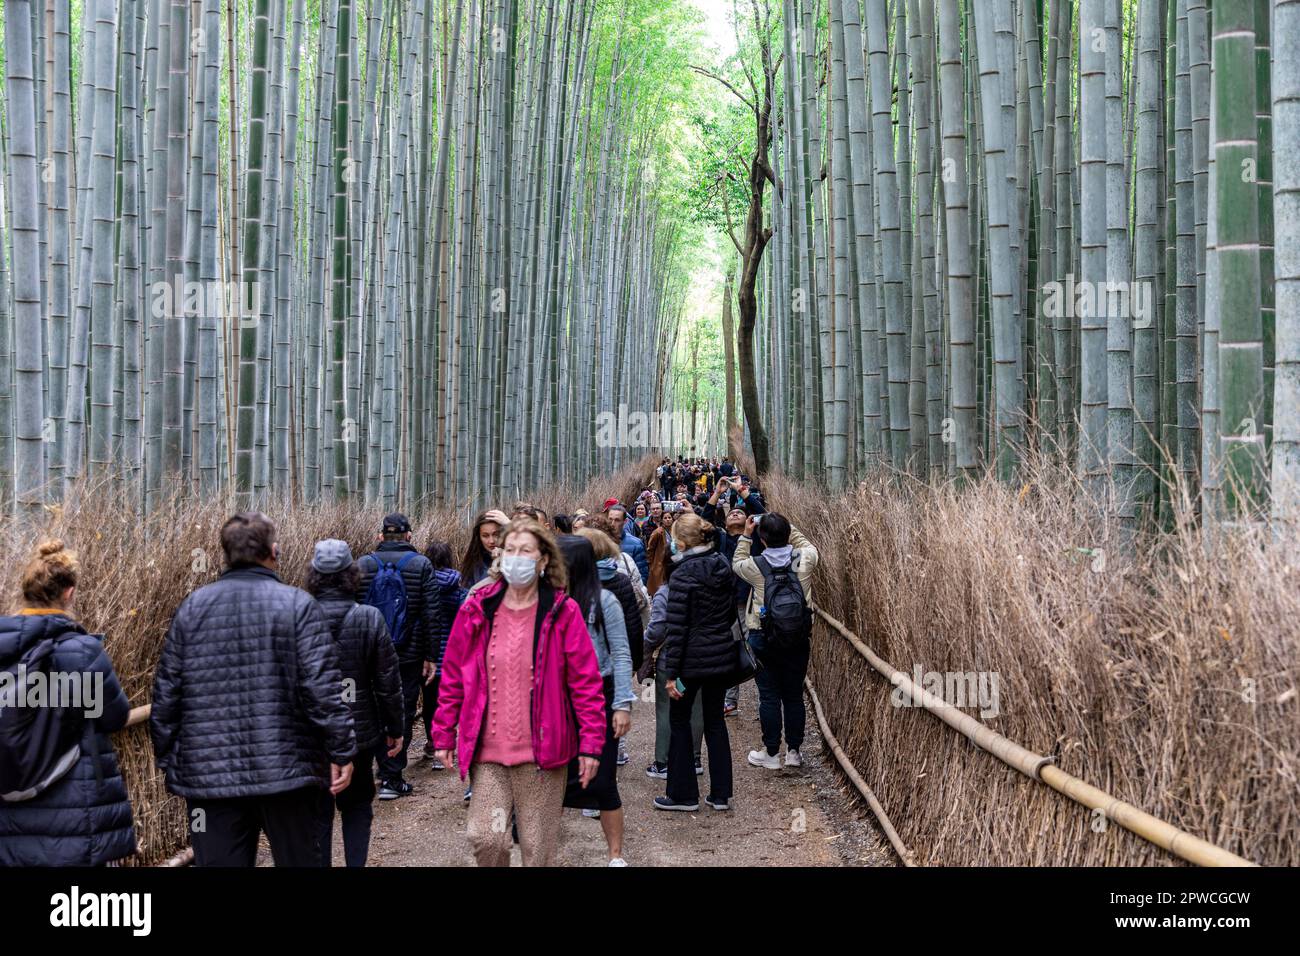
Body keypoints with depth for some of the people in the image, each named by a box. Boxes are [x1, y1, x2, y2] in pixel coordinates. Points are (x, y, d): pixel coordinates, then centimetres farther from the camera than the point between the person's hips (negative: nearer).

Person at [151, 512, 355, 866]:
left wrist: (169, 759, 16)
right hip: (288, 771, -2)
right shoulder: (297, 604, -6)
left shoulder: (192, 607, 4)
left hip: (209, 777, 3)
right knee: (298, 858, 12)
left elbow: (166, 693, 6)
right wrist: (342, 751, -5)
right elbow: (323, 688, -12)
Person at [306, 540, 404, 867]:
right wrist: (395, 729, 6)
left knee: (317, 812, 11)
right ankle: (356, 863, 9)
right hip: (359, 731, 0)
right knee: (357, 806, 17)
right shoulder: (370, 619, -9)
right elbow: (388, 682, -6)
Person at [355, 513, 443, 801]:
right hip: (409, 655, -2)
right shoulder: (421, 565, -3)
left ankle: (385, 770, 22)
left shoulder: (363, 564, 2)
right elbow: (431, 613, -6)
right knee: (403, 712, 4)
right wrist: (430, 656, -2)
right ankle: (393, 779, 3)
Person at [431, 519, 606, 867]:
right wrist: (444, 735, 8)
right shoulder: (477, 609, 3)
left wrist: (591, 744, -6)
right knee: (485, 837, -9)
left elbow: (586, 682, -3)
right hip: (487, 749, 1)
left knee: (538, 849, 5)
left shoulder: (563, 612, -3)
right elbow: (452, 677, 9)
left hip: (543, 750, -1)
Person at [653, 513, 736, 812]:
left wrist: (671, 672, -14)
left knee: (679, 721, 9)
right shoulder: (723, 566, 3)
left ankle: (684, 794, 13)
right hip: (722, 656, 6)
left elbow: (676, 627, -17)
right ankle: (721, 793, 18)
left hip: (692, 659, -6)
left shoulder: (684, 574, -17)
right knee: (715, 720, 15)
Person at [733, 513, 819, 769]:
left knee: (769, 696, 5)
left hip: (763, 639, -2)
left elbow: (737, 563, 10)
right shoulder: (805, 559, -10)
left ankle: (771, 753, 10)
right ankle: (794, 751, 19)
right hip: (798, 639, 2)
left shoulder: (756, 566, -14)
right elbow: (807, 545, 14)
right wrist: (785, 527, 12)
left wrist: (746, 535, 13)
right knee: (794, 695, 12)